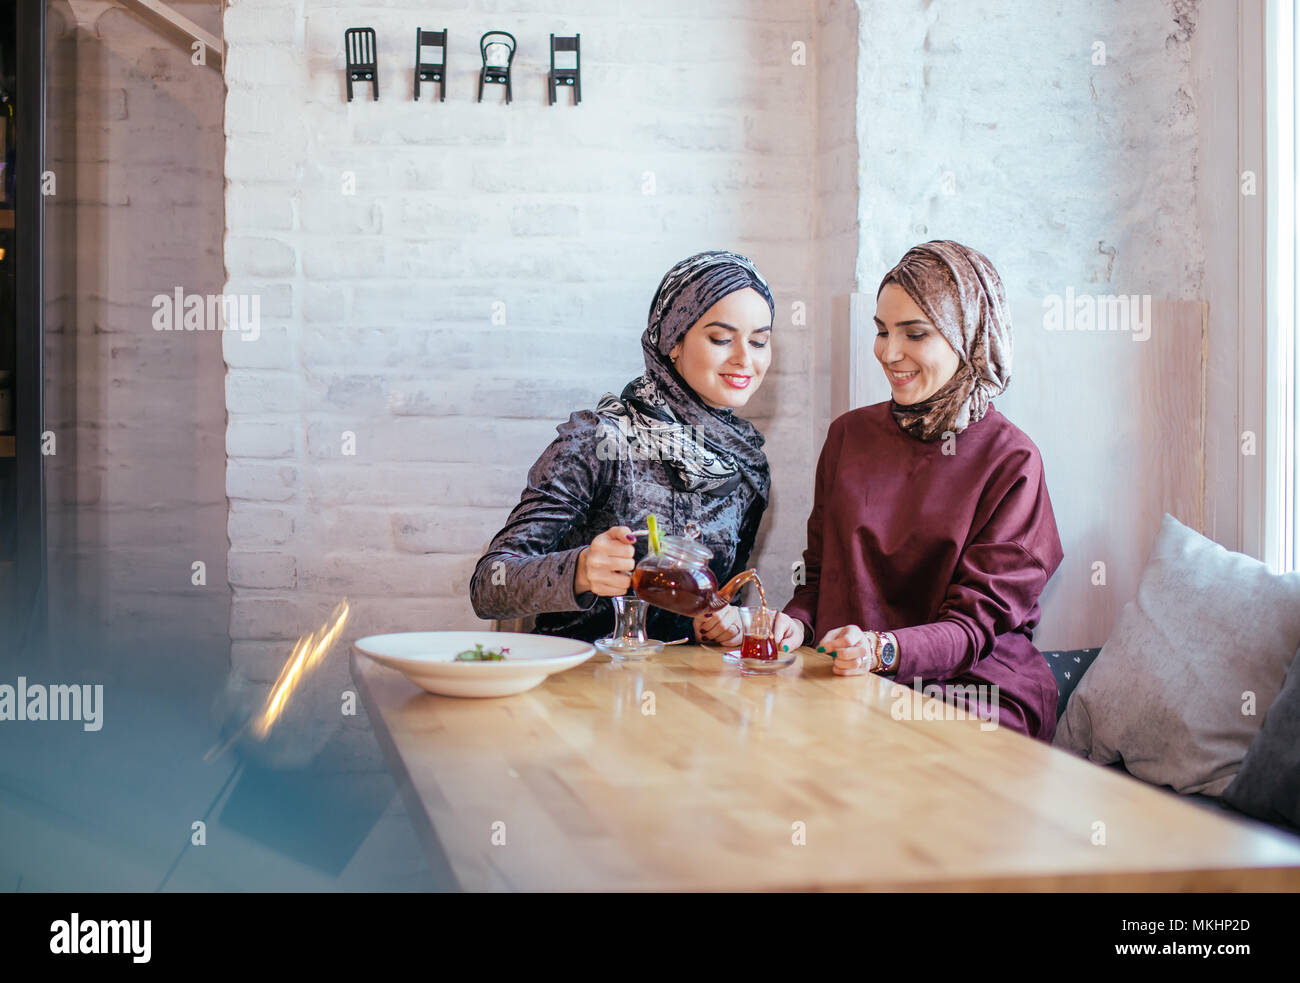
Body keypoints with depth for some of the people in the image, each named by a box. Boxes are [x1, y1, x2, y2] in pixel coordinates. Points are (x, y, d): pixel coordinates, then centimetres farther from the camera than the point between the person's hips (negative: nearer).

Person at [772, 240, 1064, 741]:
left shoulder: (1012, 462, -4)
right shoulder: (849, 434, 12)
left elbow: (975, 625, -9)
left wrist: (882, 649, -28)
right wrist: (795, 623, -7)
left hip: (977, 690, -4)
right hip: (845, 682, 4)